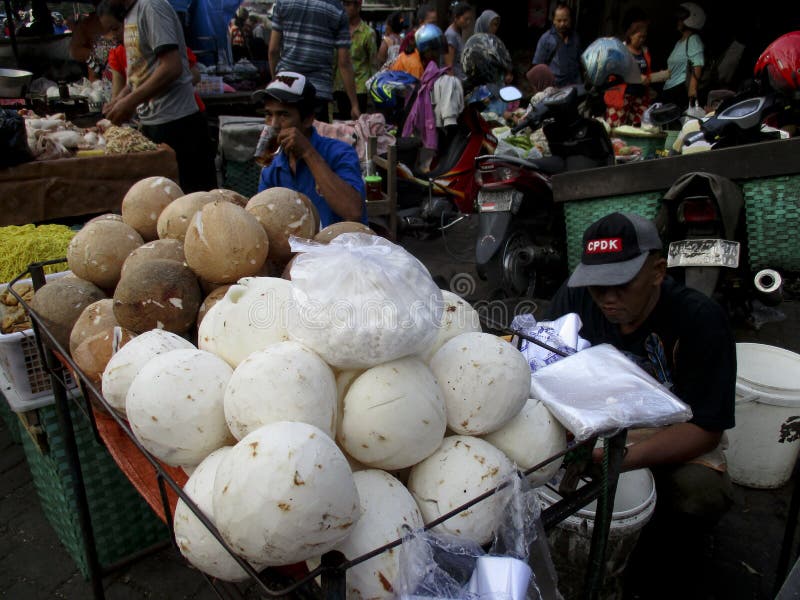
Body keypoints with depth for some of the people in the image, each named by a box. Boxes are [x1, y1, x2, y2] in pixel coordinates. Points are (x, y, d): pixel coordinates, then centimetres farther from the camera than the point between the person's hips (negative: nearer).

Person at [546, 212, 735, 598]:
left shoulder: (700, 320, -21)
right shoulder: (576, 298, -13)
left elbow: (705, 429, -23)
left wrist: (623, 457, -41)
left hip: (674, 438, -2)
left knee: (699, 494, -33)